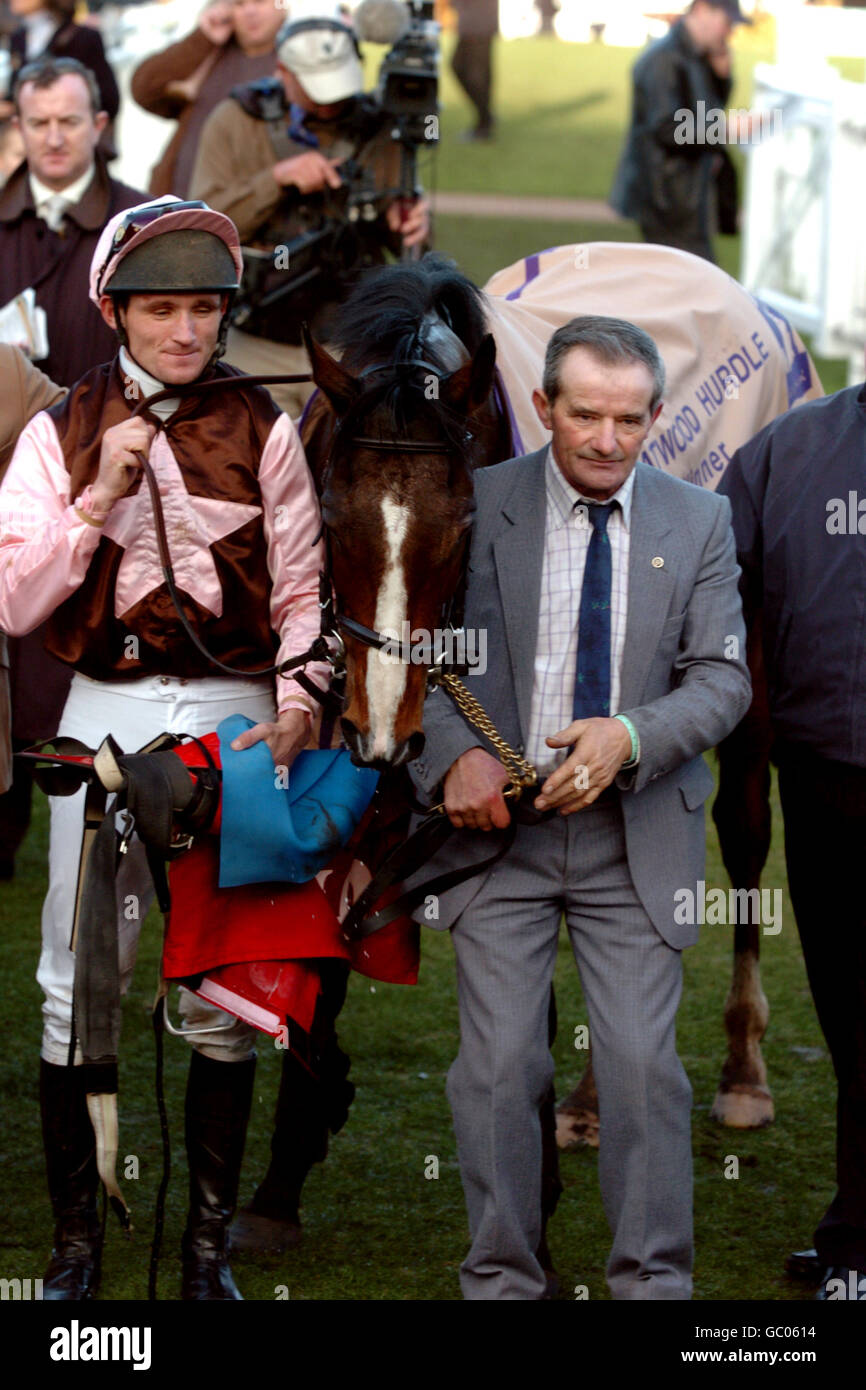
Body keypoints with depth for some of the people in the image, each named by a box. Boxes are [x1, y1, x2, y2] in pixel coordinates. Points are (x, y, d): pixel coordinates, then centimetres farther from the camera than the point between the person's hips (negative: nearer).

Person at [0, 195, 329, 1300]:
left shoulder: (261, 431, 5)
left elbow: (301, 592, 3)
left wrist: (296, 706, -12)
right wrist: (99, 498, -10)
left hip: (232, 712, 0)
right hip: (105, 713, 0)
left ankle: (209, 1244, 12)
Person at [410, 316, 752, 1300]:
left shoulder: (698, 524, 5)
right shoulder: (474, 508, 1)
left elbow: (722, 676, 1)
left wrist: (631, 736, -17)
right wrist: (455, 755, -17)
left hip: (637, 835, 1)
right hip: (499, 820, 0)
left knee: (642, 1061, -4)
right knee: (499, 1062, -2)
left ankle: (654, 1277, 9)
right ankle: (501, 1280, 10)